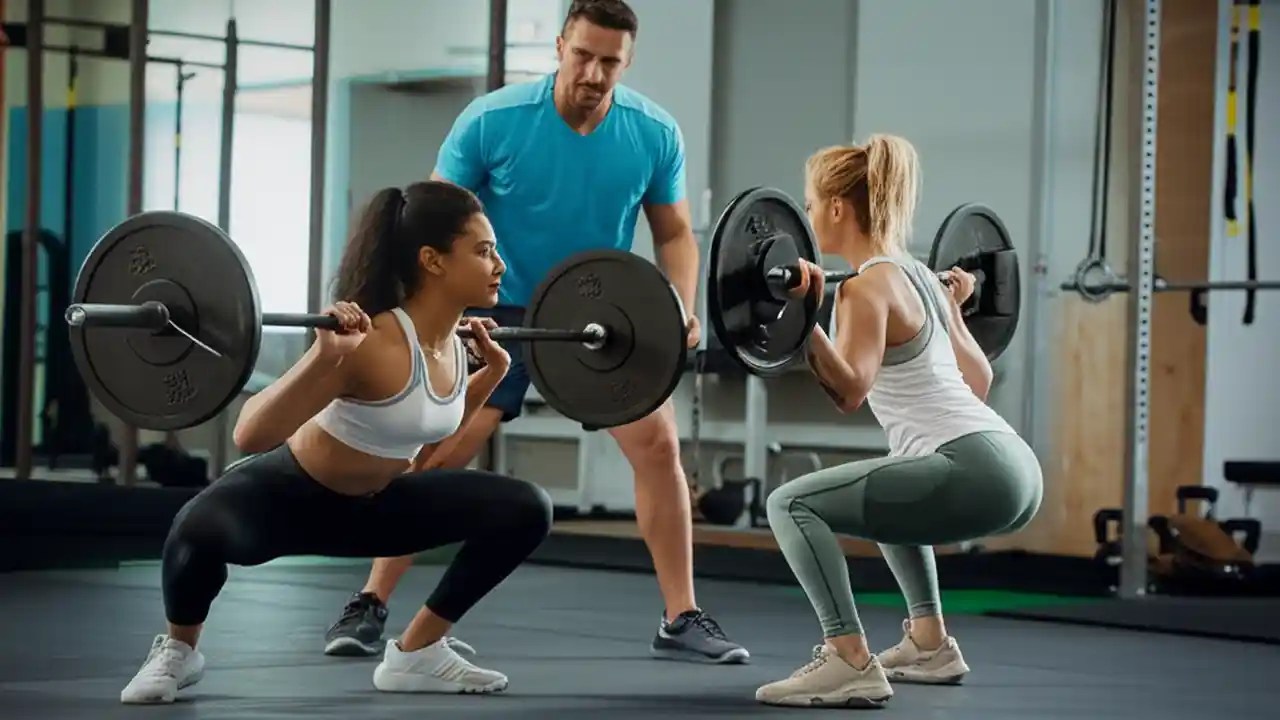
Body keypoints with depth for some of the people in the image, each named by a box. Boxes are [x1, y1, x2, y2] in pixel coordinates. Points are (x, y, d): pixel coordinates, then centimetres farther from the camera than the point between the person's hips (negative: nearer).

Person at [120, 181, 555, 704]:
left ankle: (415, 653, 8)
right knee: (201, 526, -41)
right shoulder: (374, 344, -31)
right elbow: (250, 435, -36)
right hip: (284, 496, -7)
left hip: (371, 504, 7)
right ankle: (177, 651, -7)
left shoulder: (453, 343, -6)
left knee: (525, 510, -5)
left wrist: (491, 373, 6)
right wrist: (326, 357, -46)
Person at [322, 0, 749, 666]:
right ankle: (368, 607, -3)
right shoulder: (492, 121, -20)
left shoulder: (655, 134, -12)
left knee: (658, 445, -9)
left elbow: (674, 233, 1)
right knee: (440, 453, -12)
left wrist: (681, 310, -16)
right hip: (504, 307, -2)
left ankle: (682, 620, 1)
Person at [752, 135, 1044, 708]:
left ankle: (850, 664, -16)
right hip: (1015, 468, 10)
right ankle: (929, 644, 34)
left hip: (973, 474, -10)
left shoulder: (867, 287, -7)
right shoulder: (919, 275, 19)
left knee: (793, 504, -10)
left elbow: (849, 391, -22)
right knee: (884, 487, 39)